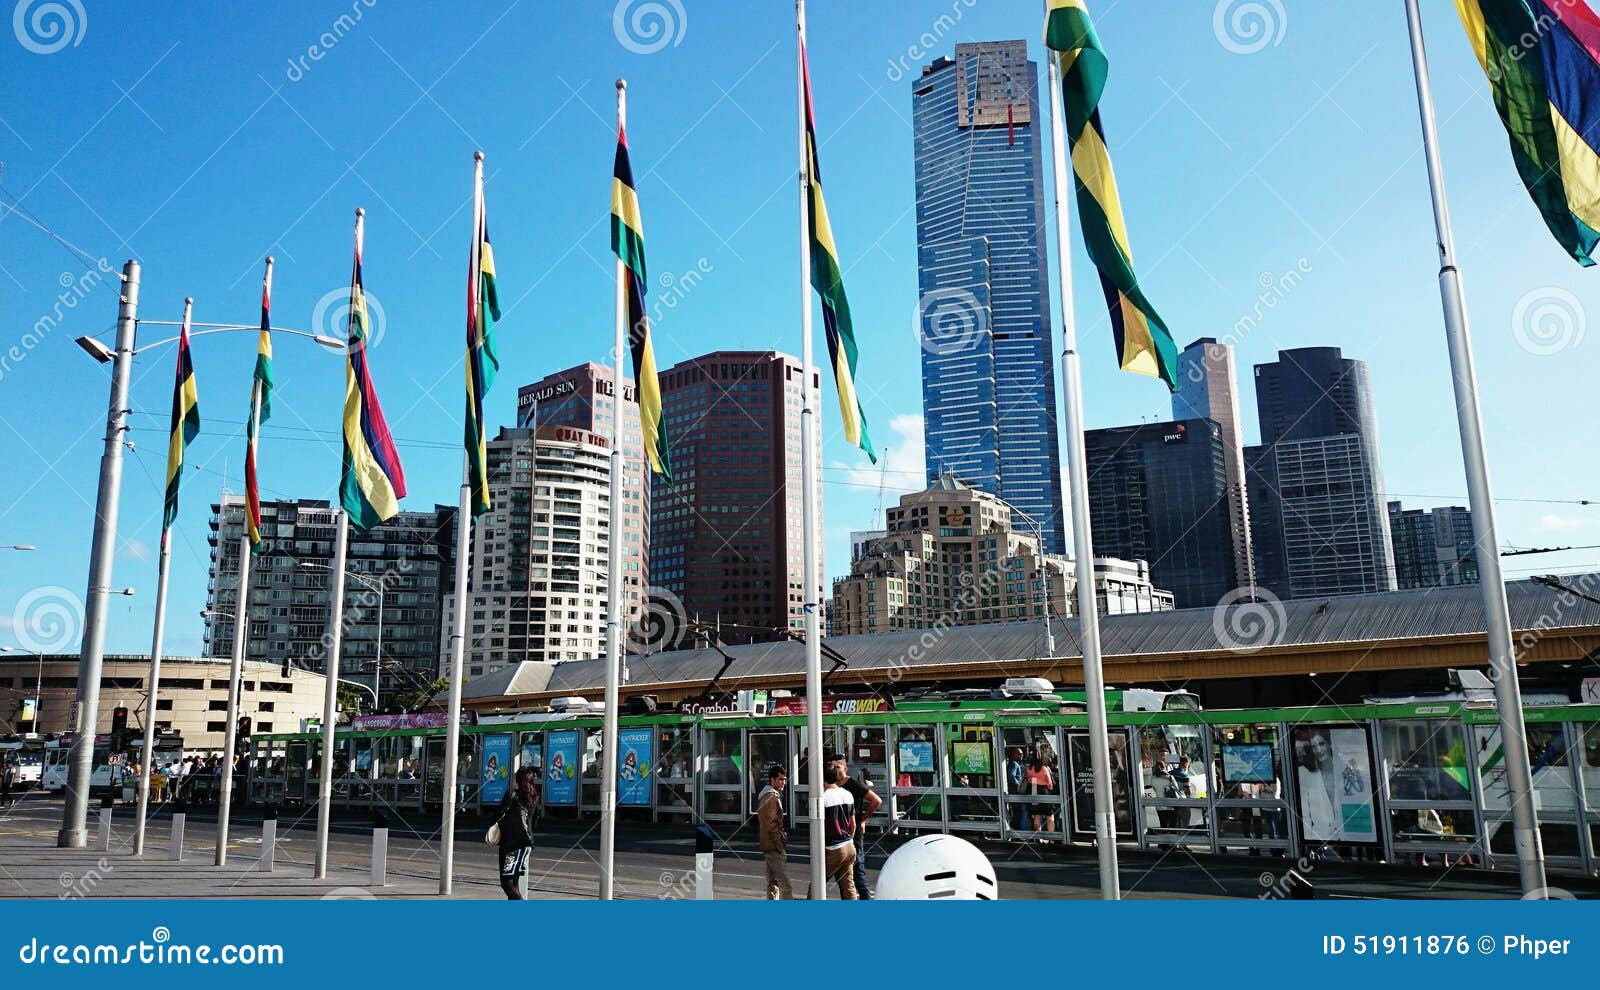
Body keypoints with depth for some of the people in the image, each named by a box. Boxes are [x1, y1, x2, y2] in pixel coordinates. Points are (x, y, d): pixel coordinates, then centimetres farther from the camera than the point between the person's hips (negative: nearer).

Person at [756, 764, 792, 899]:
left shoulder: (766, 795, 17)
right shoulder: (771, 797, -15)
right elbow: (771, 825, -20)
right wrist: (780, 845, -16)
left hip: (768, 846, 10)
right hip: (775, 847, -10)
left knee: (773, 882, 13)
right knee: (785, 884, -11)